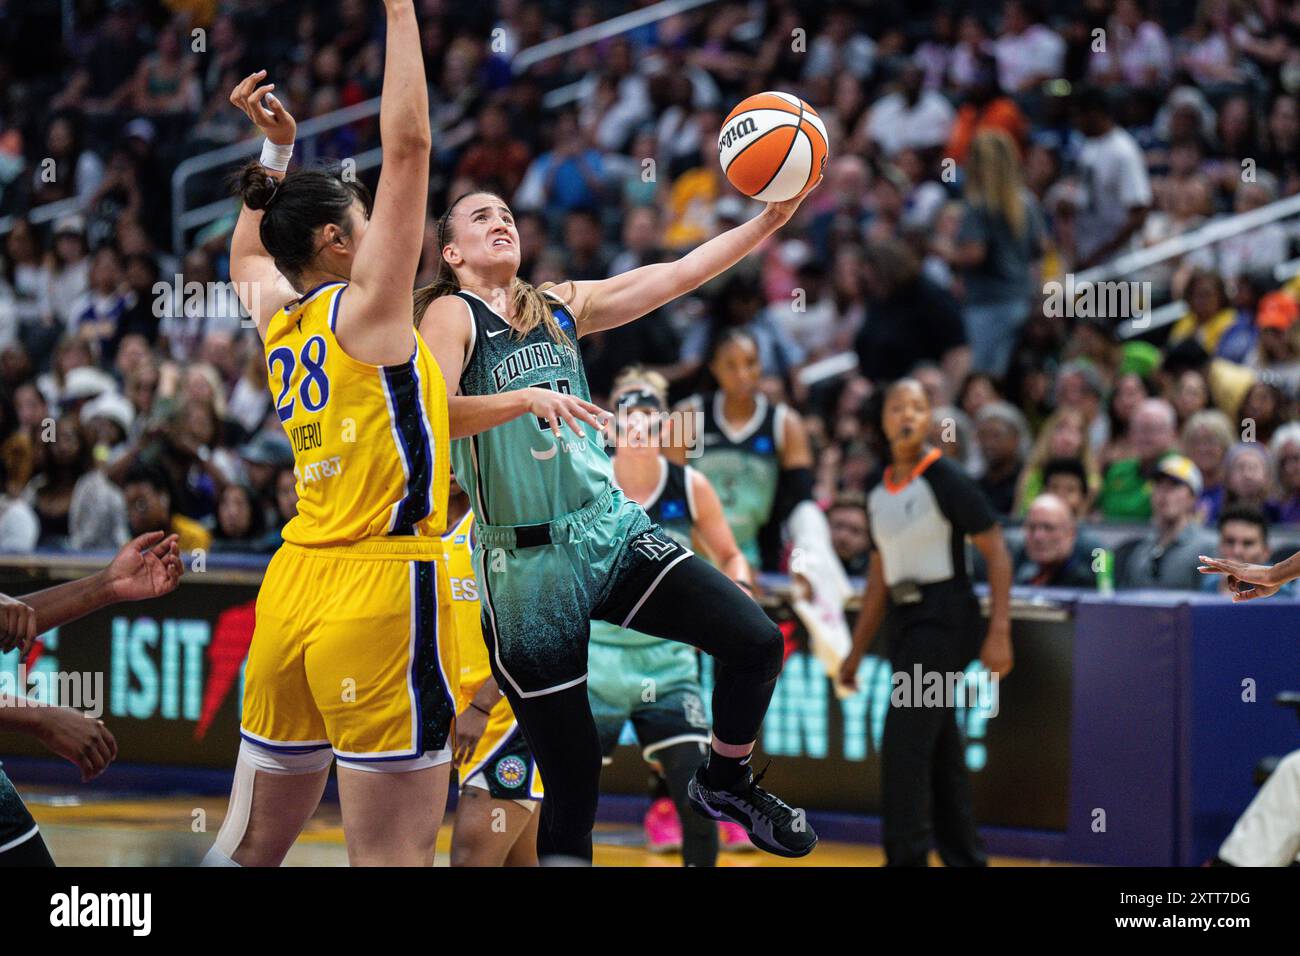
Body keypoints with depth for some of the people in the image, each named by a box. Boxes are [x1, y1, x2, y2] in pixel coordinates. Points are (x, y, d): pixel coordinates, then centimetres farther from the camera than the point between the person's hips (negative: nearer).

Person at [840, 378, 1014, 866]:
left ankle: (906, 858, -9)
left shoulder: (947, 480, -9)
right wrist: (856, 652, 20)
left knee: (903, 745, -13)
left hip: (944, 620, -8)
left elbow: (996, 554, -10)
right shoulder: (879, 493, 13)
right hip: (908, 624, 8)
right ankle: (965, 861, 17)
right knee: (939, 755, 10)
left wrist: (999, 632, -17)